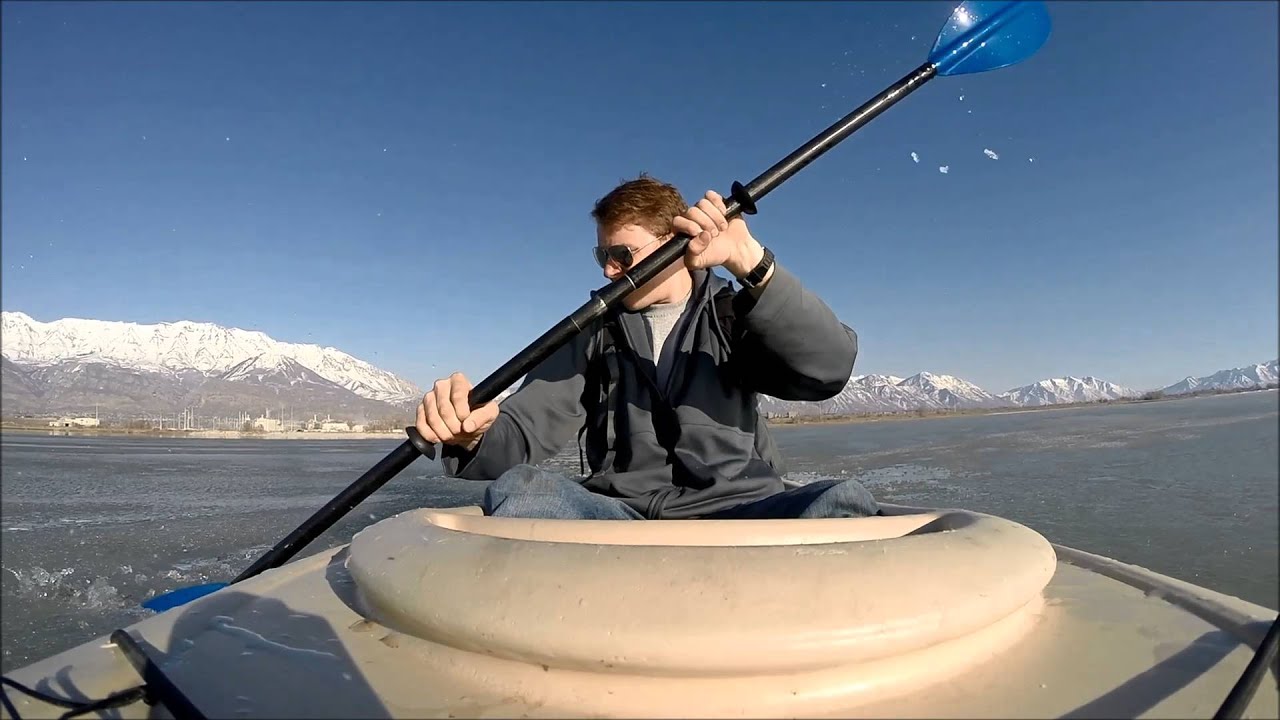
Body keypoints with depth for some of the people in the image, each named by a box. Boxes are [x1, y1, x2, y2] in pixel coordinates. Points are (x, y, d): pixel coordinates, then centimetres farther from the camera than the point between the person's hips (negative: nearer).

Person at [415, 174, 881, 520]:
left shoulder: (734, 317, 9)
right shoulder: (594, 332, 14)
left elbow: (830, 369, -11)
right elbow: (523, 431, 4)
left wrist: (750, 260, -24)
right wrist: (473, 433, -21)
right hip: (618, 516, 2)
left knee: (844, 502, -30)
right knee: (516, 491, -26)